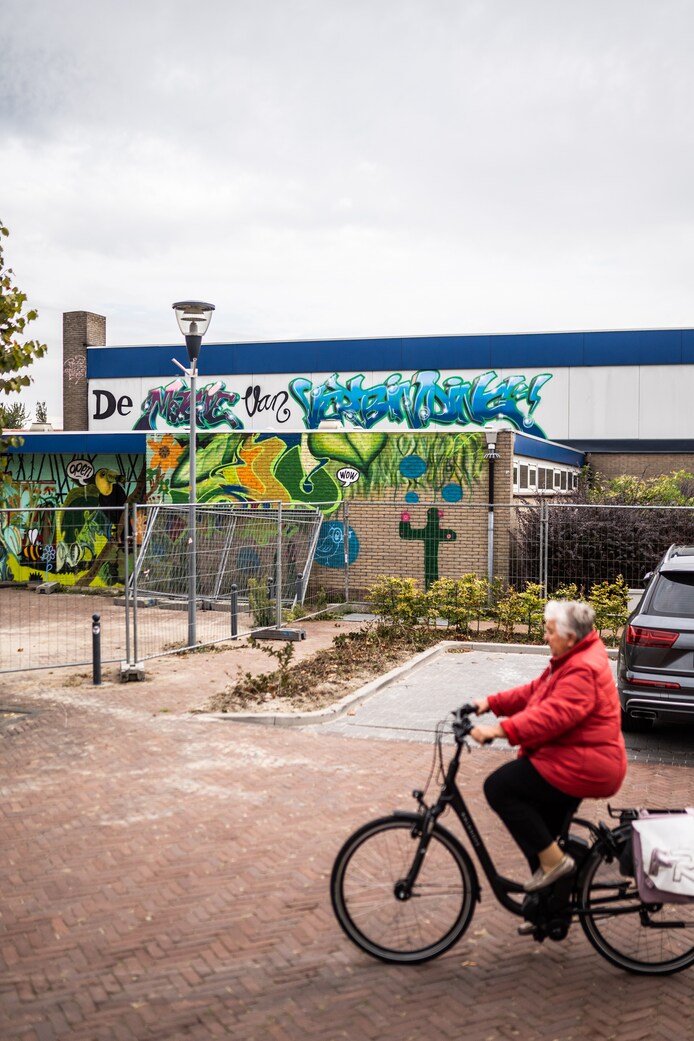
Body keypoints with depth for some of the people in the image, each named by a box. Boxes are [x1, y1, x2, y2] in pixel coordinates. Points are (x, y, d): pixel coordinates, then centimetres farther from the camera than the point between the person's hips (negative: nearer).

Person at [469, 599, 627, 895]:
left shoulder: (582, 670, -22)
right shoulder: (574, 659, 12)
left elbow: (553, 715, -34)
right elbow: (534, 692, 14)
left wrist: (500, 730, -39)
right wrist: (491, 703, 5)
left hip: (580, 767, -11)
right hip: (575, 760, 11)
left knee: (498, 788, -15)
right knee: (544, 829, 18)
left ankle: (553, 860, -8)